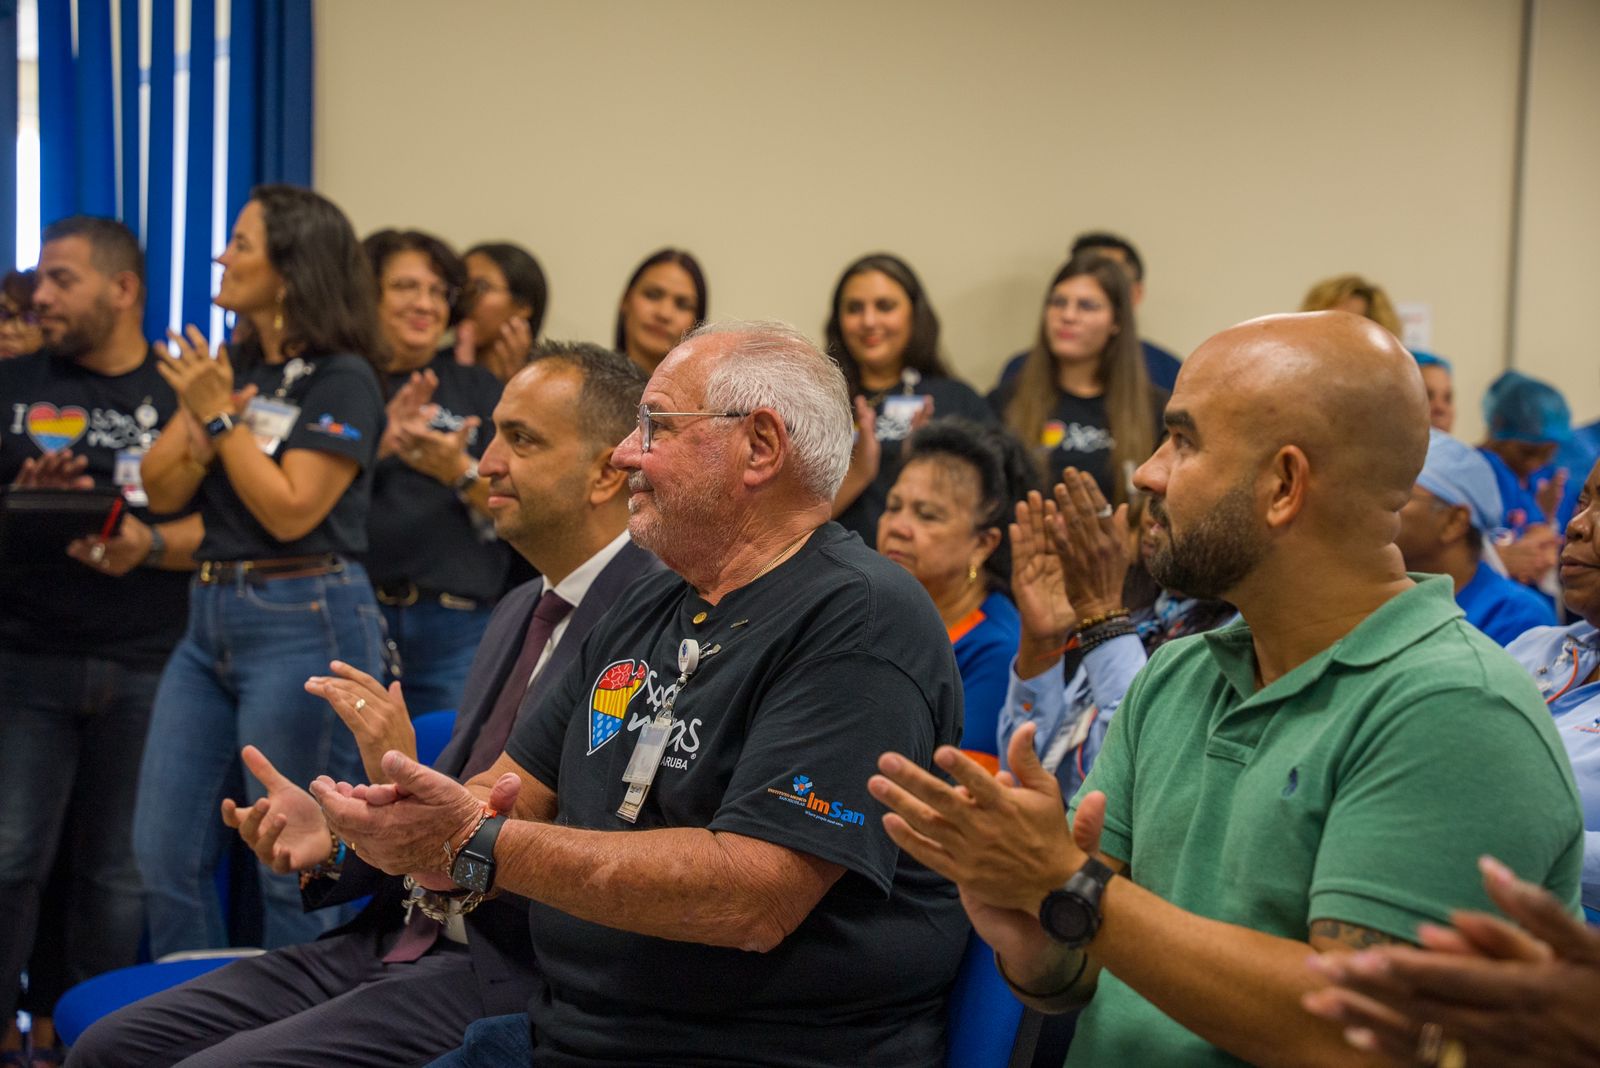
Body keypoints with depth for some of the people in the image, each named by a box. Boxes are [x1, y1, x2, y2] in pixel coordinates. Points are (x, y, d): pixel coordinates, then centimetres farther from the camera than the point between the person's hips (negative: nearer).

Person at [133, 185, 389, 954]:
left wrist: (222, 418, -12)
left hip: (305, 622, -8)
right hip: (211, 616, 8)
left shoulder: (342, 380, -8)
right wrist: (200, 423, -7)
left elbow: (290, 510, -15)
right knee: (163, 852, 9)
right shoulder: (230, 365, 13)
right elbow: (161, 490, 9)